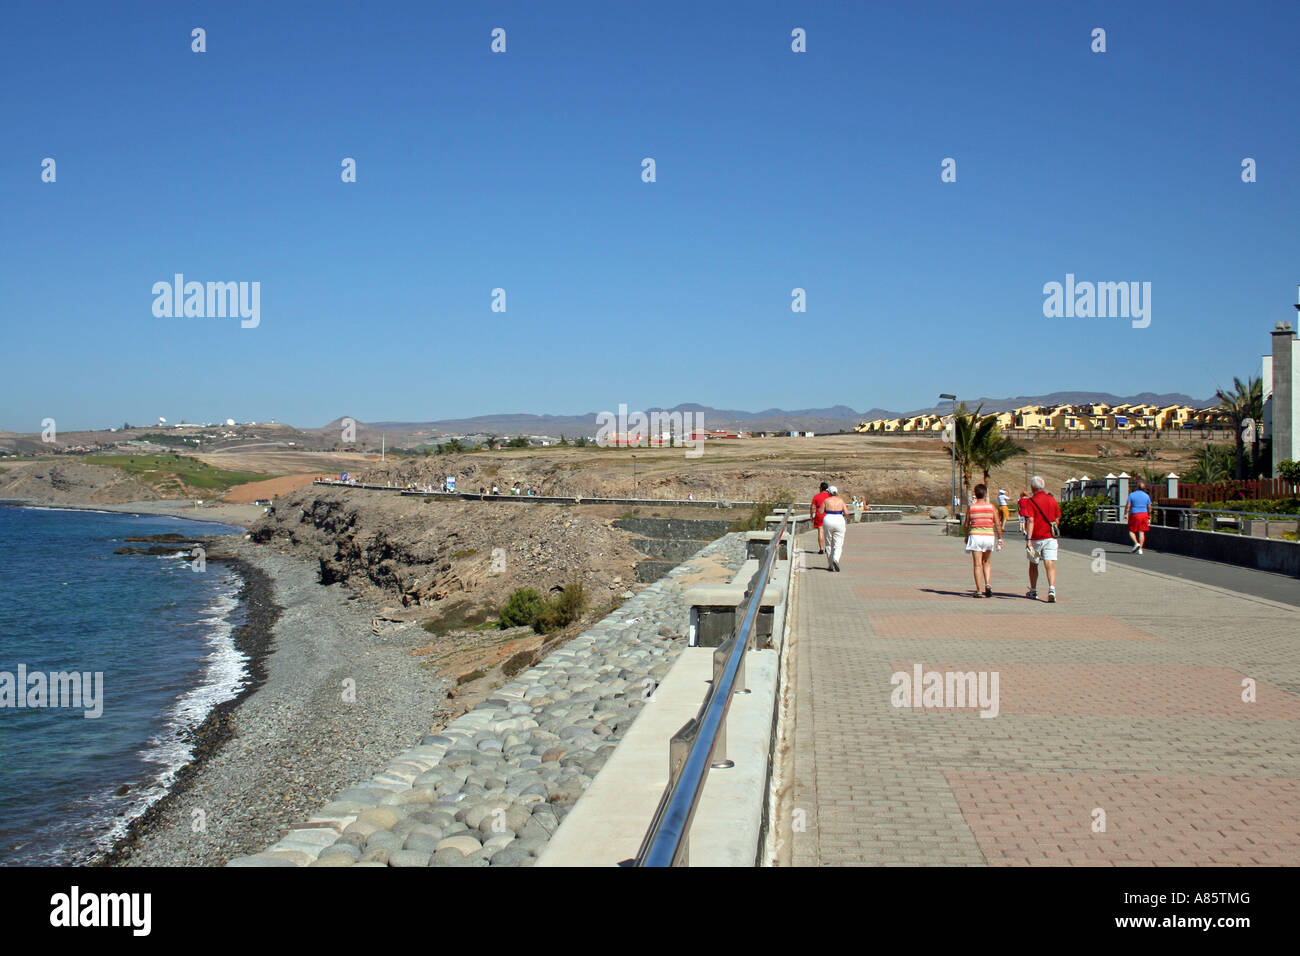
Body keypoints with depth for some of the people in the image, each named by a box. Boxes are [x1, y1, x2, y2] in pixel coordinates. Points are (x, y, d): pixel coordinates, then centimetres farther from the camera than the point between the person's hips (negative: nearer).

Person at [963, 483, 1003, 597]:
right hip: (989, 536, 1)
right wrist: (1000, 538, 6)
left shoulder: (970, 507, 0)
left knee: (977, 564, 1)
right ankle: (988, 584, 3)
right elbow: (998, 524, -2)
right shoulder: (991, 507, 1)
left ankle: (979, 591, -2)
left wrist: (966, 536, 18)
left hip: (975, 535, -1)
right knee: (987, 562, 20)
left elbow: (966, 525, 3)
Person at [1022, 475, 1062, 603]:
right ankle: (1052, 590, -26)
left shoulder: (1031, 501, -8)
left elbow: (1030, 521, -17)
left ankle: (1033, 591, 27)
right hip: (1050, 537, 2)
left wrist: (1029, 539, -21)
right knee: (1050, 565, -6)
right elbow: (1057, 519, 13)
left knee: (1033, 564, 15)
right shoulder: (1052, 500, 6)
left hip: (1036, 538, -2)